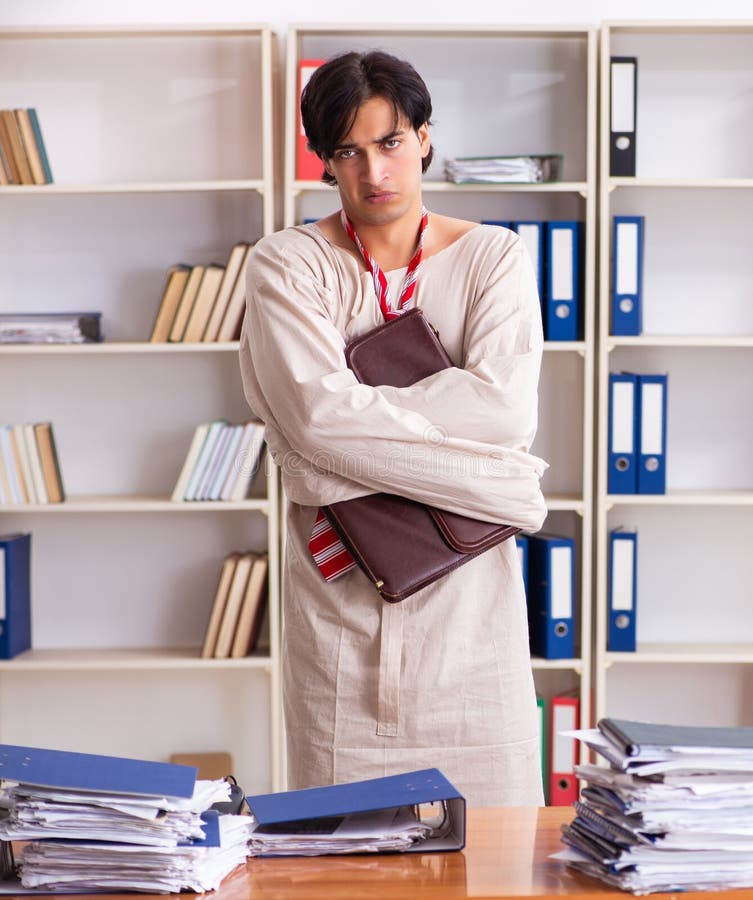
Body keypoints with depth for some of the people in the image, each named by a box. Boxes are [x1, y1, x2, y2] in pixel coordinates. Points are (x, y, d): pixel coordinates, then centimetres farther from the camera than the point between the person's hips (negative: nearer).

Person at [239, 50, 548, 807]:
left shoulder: (491, 256, 4)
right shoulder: (286, 264, 0)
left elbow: (508, 403, -13)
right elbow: (317, 414, -16)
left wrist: (359, 421, -16)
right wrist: (496, 477, -16)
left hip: (466, 582, 1)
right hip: (340, 583, -1)